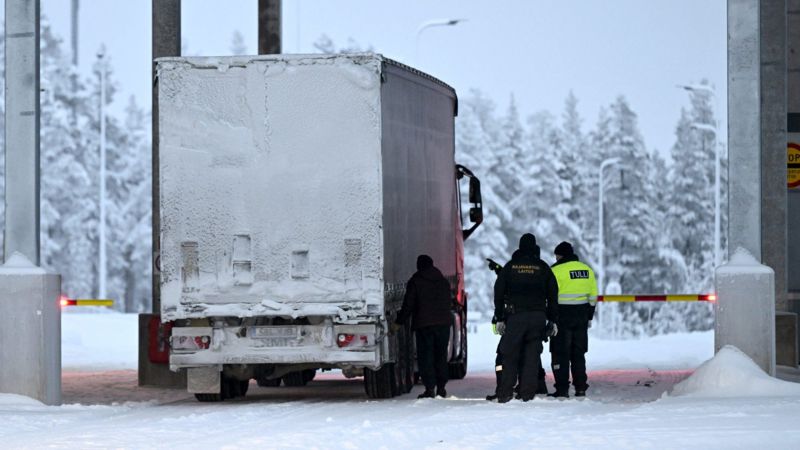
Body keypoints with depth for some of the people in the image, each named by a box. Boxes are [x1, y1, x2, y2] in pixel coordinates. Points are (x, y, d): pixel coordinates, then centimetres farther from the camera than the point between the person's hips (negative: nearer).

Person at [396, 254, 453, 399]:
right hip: (443, 322, 5)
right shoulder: (444, 281, 13)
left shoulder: (415, 281, -2)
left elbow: (408, 305, -4)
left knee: (425, 356, -3)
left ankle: (430, 388, -12)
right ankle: (441, 387, 13)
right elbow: (449, 304, 19)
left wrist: (399, 322, 3)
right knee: (441, 355, 13)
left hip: (424, 324, -5)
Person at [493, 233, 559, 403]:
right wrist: (553, 320, 10)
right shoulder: (543, 268, 6)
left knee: (510, 355, 3)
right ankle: (527, 393, -1)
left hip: (515, 317, -1)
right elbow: (553, 295, 6)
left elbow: (499, 293, 5)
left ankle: (505, 393, -3)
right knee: (532, 354, 3)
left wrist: (500, 318, 8)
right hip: (538, 316, 1)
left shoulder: (510, 267, 5)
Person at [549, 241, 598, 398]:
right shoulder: (587, 270, 9)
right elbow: (593, 296, 12)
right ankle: (580, 388, 12)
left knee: (560, 353, 0)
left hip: (562, 315, -6)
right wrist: (589, 317, 18)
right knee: (578, 353, 13)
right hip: (581, 317, 6)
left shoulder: (556, 270, -10)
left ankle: (562, 389, -3)